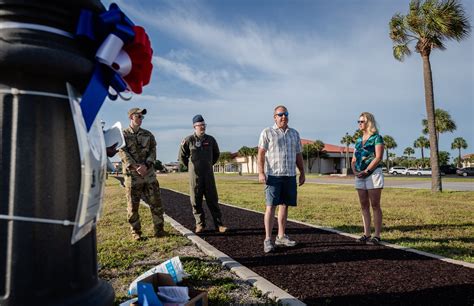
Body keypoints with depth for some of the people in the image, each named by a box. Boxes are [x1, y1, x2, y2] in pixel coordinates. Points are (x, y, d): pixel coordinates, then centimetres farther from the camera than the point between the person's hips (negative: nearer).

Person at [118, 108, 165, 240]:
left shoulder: (148, 134, 13)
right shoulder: (123, 135, 4)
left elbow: (153, 151, 3)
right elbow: (123, 153, -7)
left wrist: (146, 165, -14)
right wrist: (135, 167, -19)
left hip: (149, 173, 3)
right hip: (132, 175, -2)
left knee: (155, 201, 3)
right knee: (133, 204, 4)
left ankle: (159, 229, 15)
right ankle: (135, 232, 16)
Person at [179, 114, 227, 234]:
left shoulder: (210, 139, 4)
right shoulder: (188, 140, -4)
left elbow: (216, 154, 21)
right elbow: (182, 157, 8)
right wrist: (191, 167, 10)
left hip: (209, 174, 2)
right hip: (195, 175, -2)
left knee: (213, 200, 2)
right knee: (196, 201, 4)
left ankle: (219, 224, 6)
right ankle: (200, 224, 17)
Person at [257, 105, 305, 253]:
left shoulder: (294, 133, 15)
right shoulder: (267, 133, 0)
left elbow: (298, 155, 17)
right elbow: (261, 154, -5)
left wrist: (302, 173, 13)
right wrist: (261, 173, -14)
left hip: (290, 176, 5)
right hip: (273, 175, -5)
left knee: (284, 205, 9)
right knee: (270, 206, -7)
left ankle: (281, 236, 20)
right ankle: (268, 239, -2)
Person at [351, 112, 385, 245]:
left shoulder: (376, 138, -2)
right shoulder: (359, 140, 17)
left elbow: (378, 157, -12)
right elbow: (354, 159, 16)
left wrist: (366, 171, -17)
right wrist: (354, 170, -3)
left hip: (373, 173, -6)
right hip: (360, 176, 7)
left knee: (375, 205, -3)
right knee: (364, 206, 7)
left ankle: (377, 235, 1)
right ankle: (366, 234, 13)